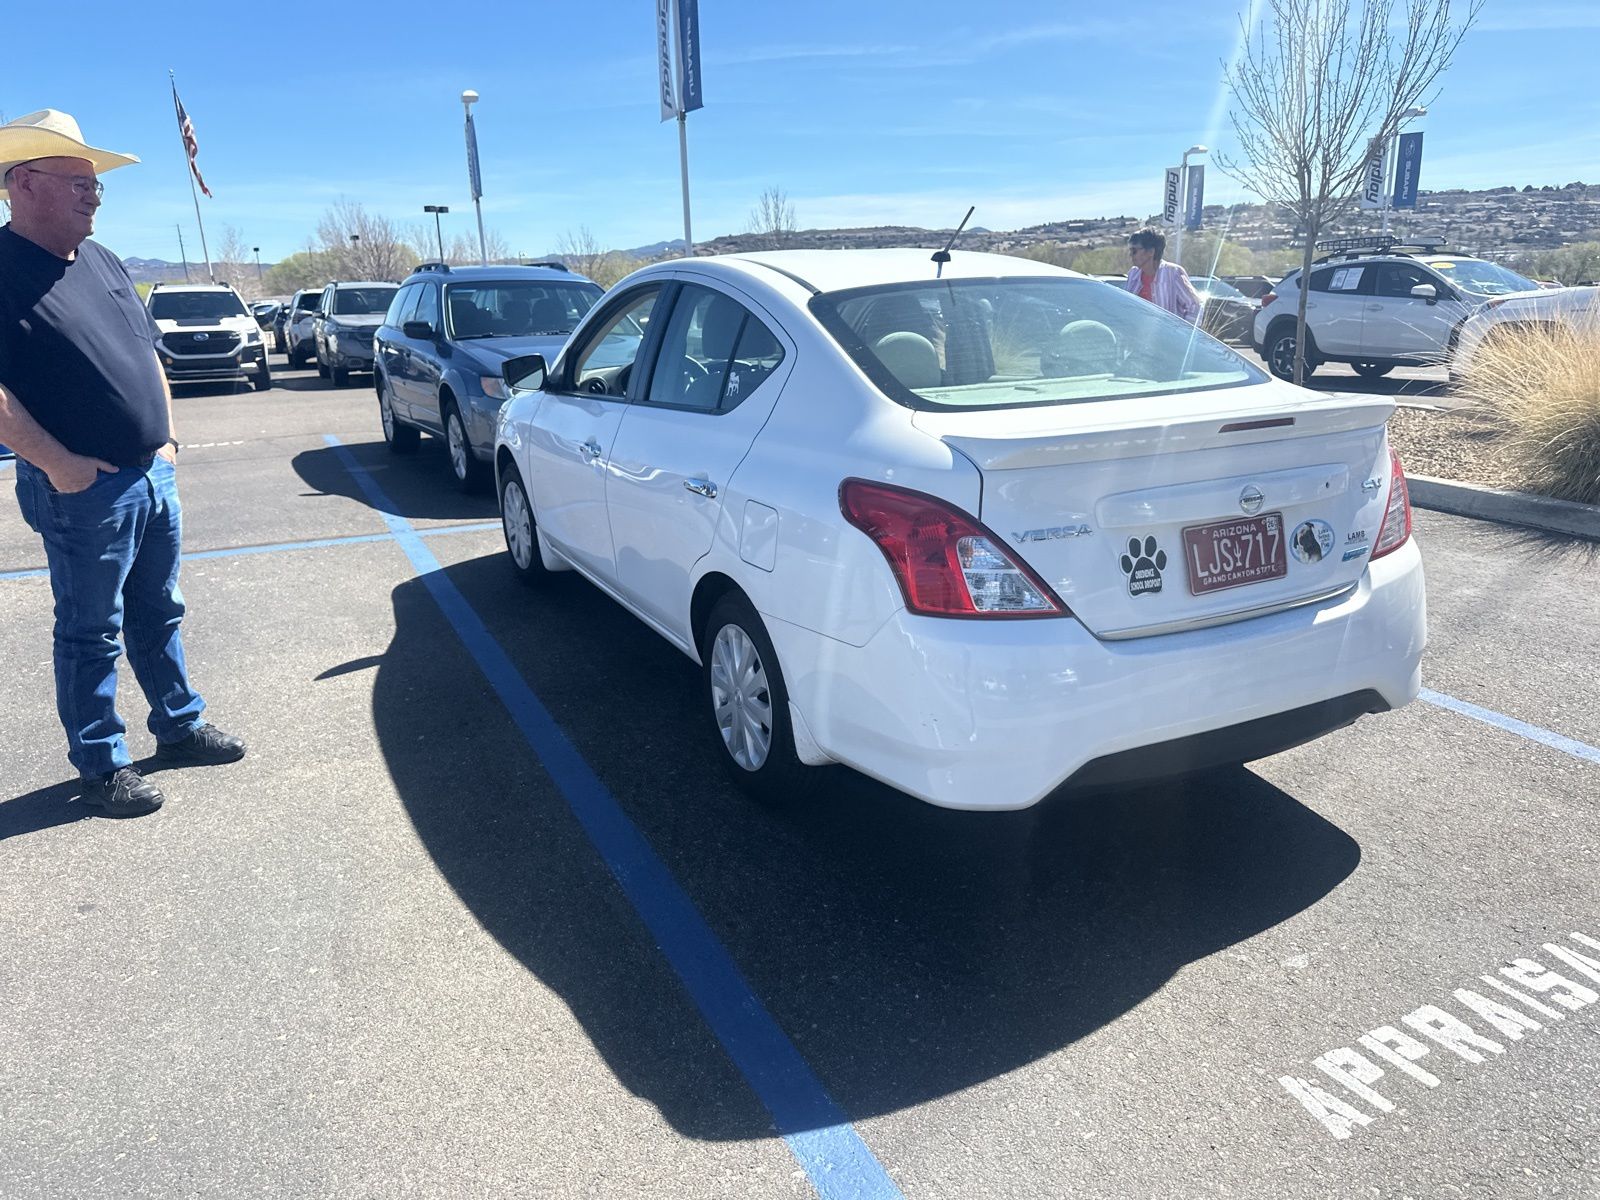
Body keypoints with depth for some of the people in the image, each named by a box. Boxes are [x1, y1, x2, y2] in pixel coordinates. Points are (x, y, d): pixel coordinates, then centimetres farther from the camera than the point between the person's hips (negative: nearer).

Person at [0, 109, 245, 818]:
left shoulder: (102, 263, 12)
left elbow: (147, 353, 20)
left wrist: (166, 437, 11)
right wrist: (58, 464, -19)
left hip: (153, 477, 7)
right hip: (83, 492, -7)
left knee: (158, 615, 18)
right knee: (91, 635, 5)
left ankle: (180, 727, 32)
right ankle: (101, 766, 18)